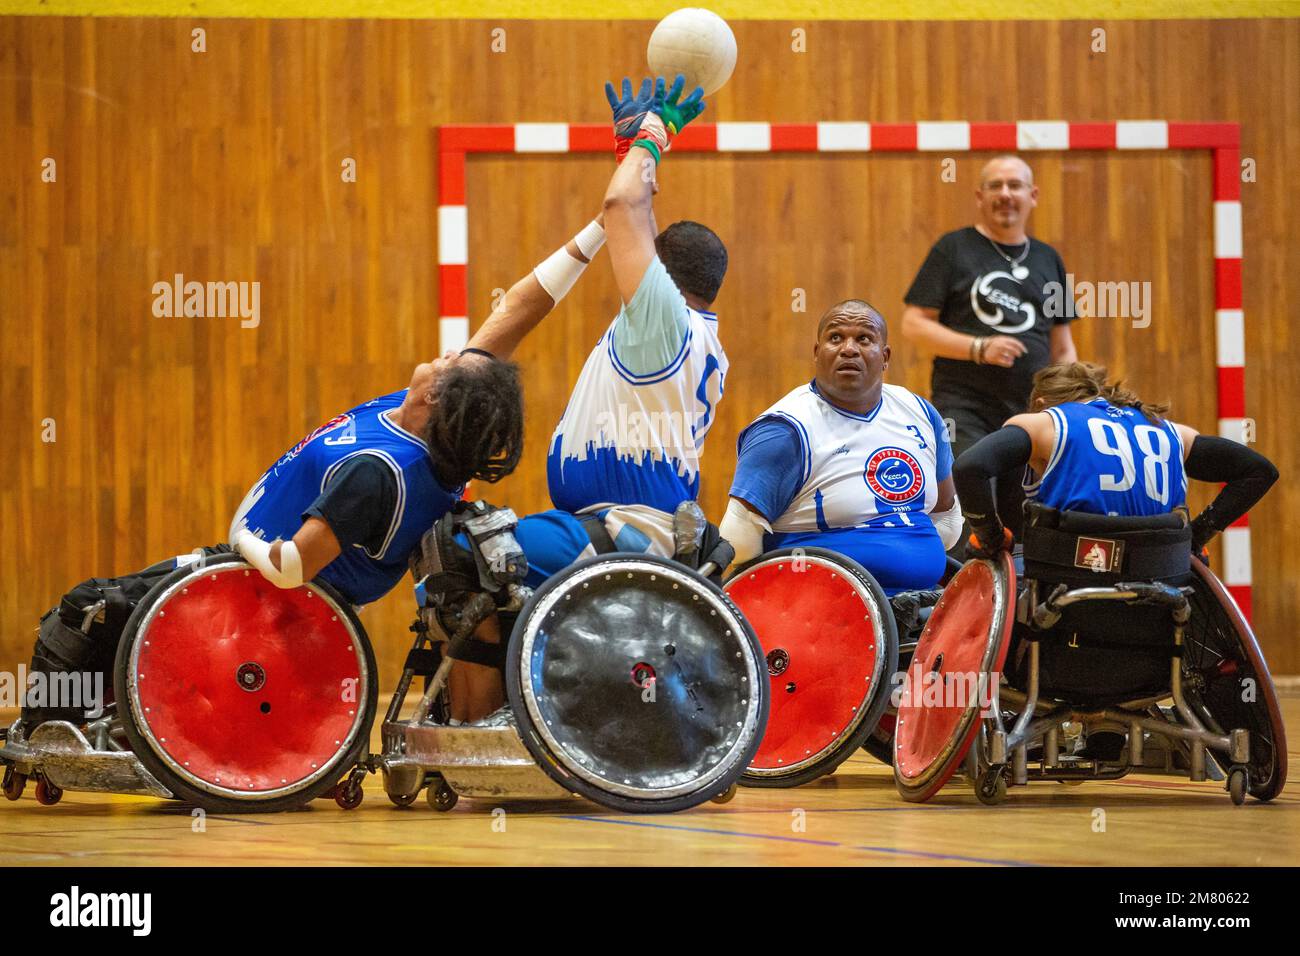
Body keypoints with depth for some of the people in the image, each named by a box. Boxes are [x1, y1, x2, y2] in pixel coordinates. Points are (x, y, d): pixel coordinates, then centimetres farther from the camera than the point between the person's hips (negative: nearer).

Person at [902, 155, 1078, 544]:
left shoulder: (1047, 260, 16)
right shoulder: (955, 249, 3)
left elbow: (1062, 345, 22)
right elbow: (913, 324, -2)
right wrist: (978, 348, -14)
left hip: (1031, 410, 4)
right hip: (963, 406, -4)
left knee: (1027, 527, 3)